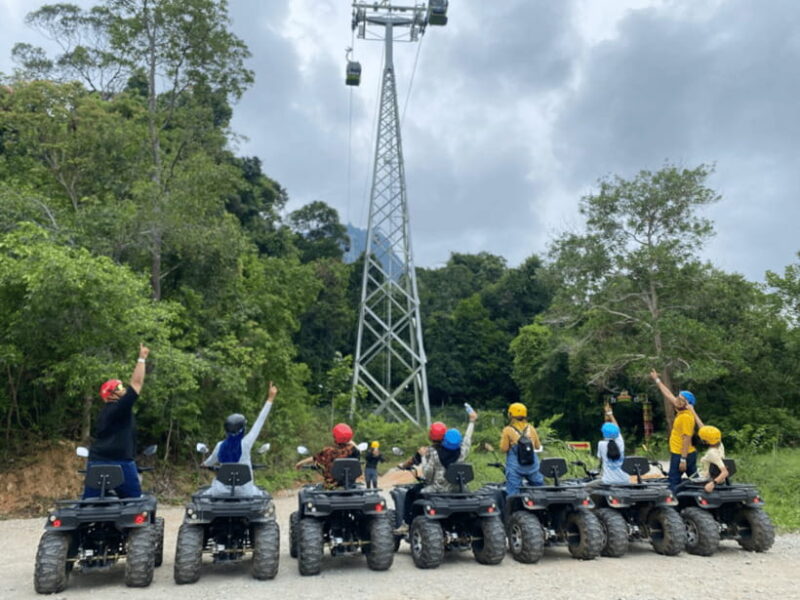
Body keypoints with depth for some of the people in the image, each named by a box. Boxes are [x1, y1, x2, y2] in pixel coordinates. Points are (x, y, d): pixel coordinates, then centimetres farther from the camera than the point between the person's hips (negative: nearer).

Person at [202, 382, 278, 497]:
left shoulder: (220, 446, -2)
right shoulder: (245, 443, -11)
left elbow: (211, 461, 18)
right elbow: (260, 421, -8)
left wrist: (205, 464, 43)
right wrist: (270, 399, -4)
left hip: (222, 490, 2)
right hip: (244, 490, -2)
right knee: (263, 496, 19)